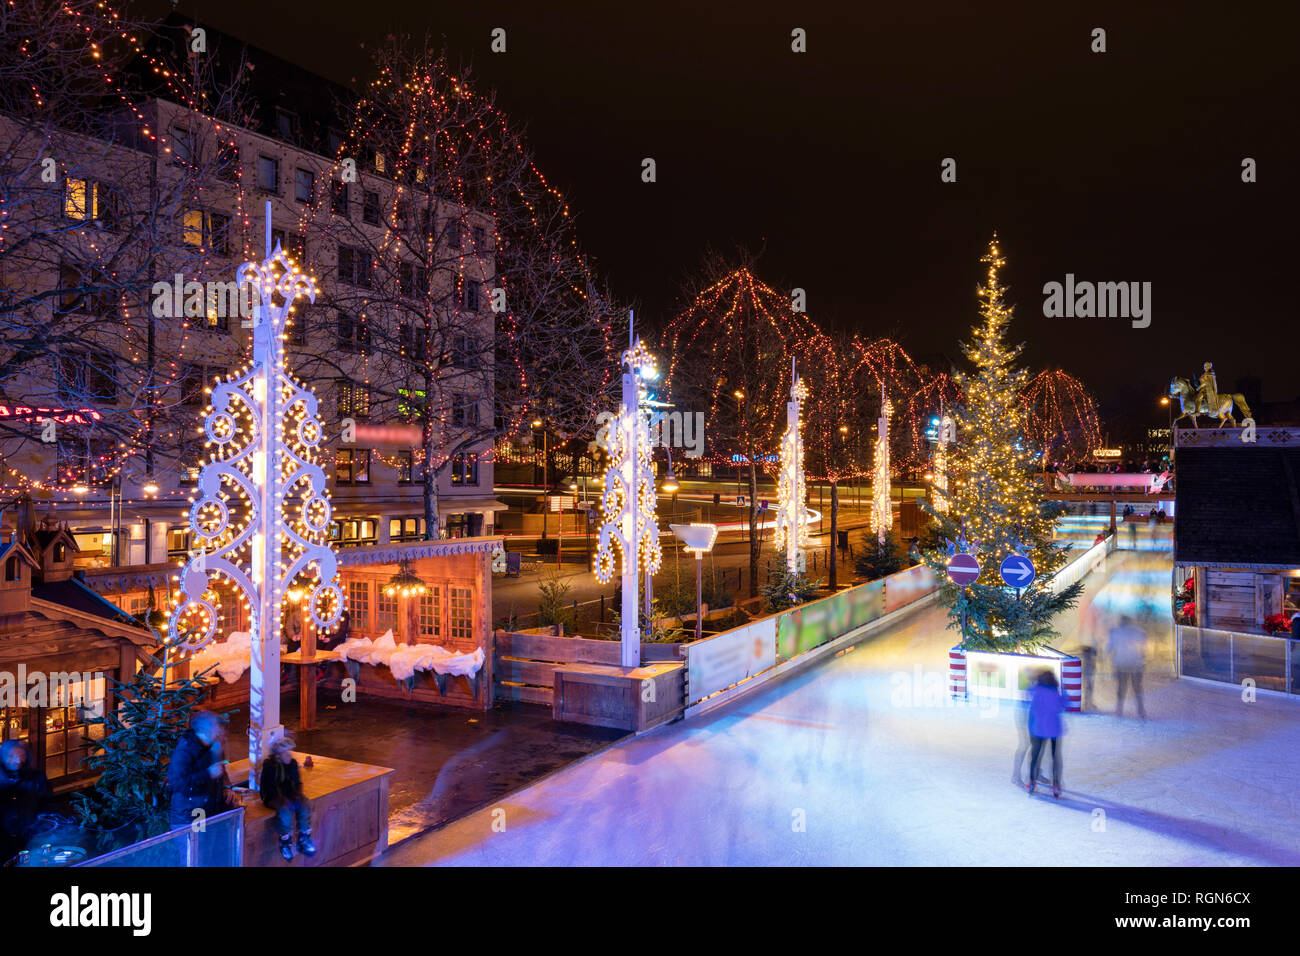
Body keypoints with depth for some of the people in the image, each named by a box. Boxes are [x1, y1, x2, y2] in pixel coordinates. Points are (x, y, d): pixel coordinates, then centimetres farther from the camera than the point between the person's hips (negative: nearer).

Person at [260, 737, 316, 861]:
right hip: (272, 797, -5)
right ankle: (285, 842, -19)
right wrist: (283, 799, -23)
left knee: (304, 805, -21)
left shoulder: (293, 763, 4)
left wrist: (297, 794, -7)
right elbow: (269, 789, -16)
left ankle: (304, 839, -10)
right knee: (285, 809, -34)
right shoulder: (269, 766, -13)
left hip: (289, 794, 5)